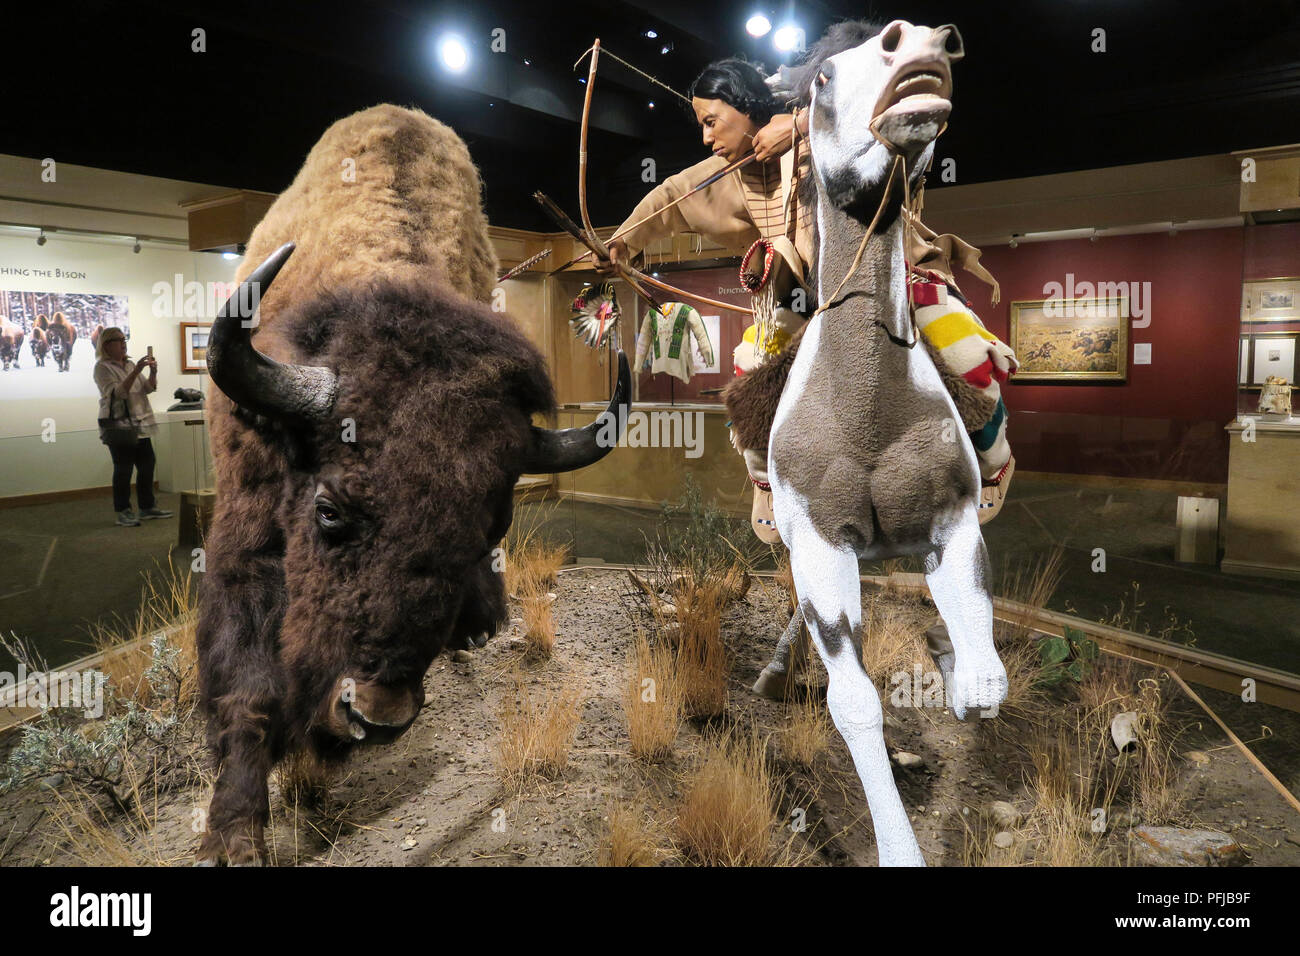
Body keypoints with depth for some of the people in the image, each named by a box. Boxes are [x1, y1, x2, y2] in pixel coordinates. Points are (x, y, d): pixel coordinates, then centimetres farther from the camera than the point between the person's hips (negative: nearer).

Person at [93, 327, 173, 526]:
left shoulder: (130, 364, 16)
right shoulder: (102, 367, -6)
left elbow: (147, 389, 11)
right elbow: (118, 393, -18)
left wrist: (153, 372, -7)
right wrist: (136, 371, -24)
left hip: (140, 424, 7)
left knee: (147, 465, 9)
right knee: (123, 469, -4)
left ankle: (147, 507, 19)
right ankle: (123, 512, 4)